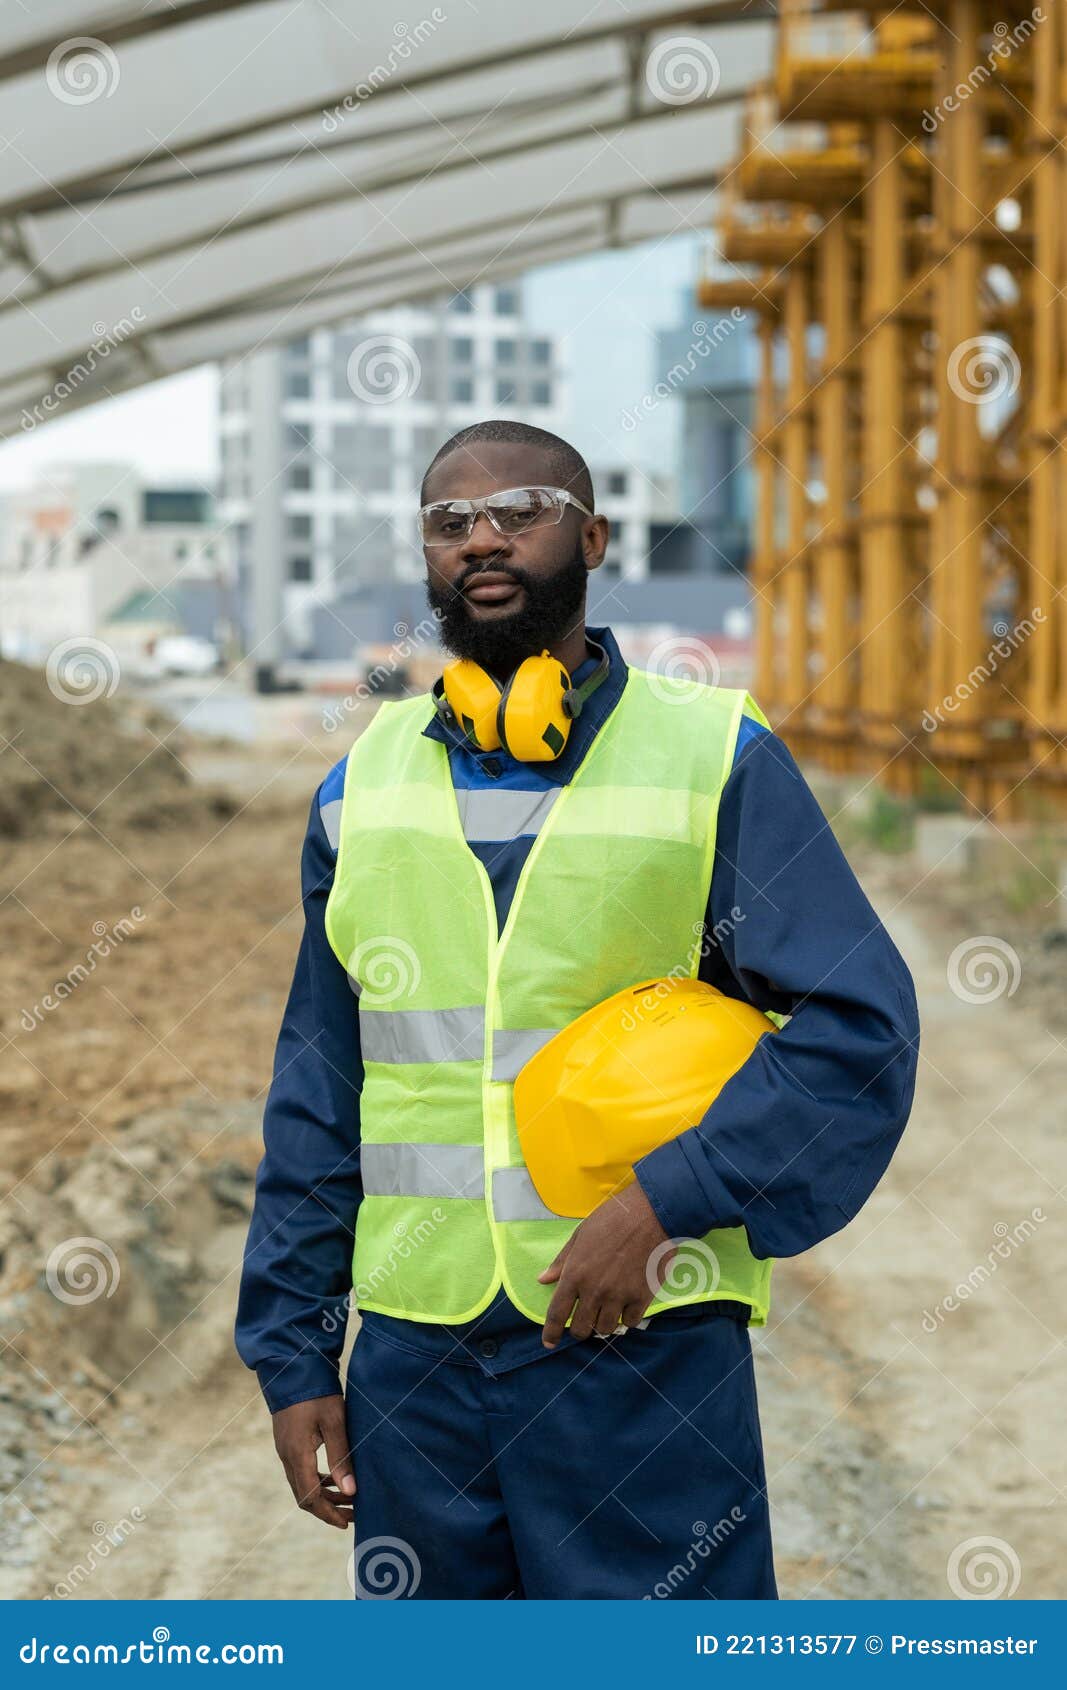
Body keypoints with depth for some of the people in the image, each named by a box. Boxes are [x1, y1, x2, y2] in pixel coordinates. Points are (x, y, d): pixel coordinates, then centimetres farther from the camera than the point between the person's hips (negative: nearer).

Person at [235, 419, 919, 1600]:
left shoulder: (714, 760, -1)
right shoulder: (364, 786, 10)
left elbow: (859, 1026, -6)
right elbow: (316, 1095, 13)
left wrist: (667, 1200, -16)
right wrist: (292, 1352, 9)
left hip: (645, 1344, -3)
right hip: (409, 1355, 3)